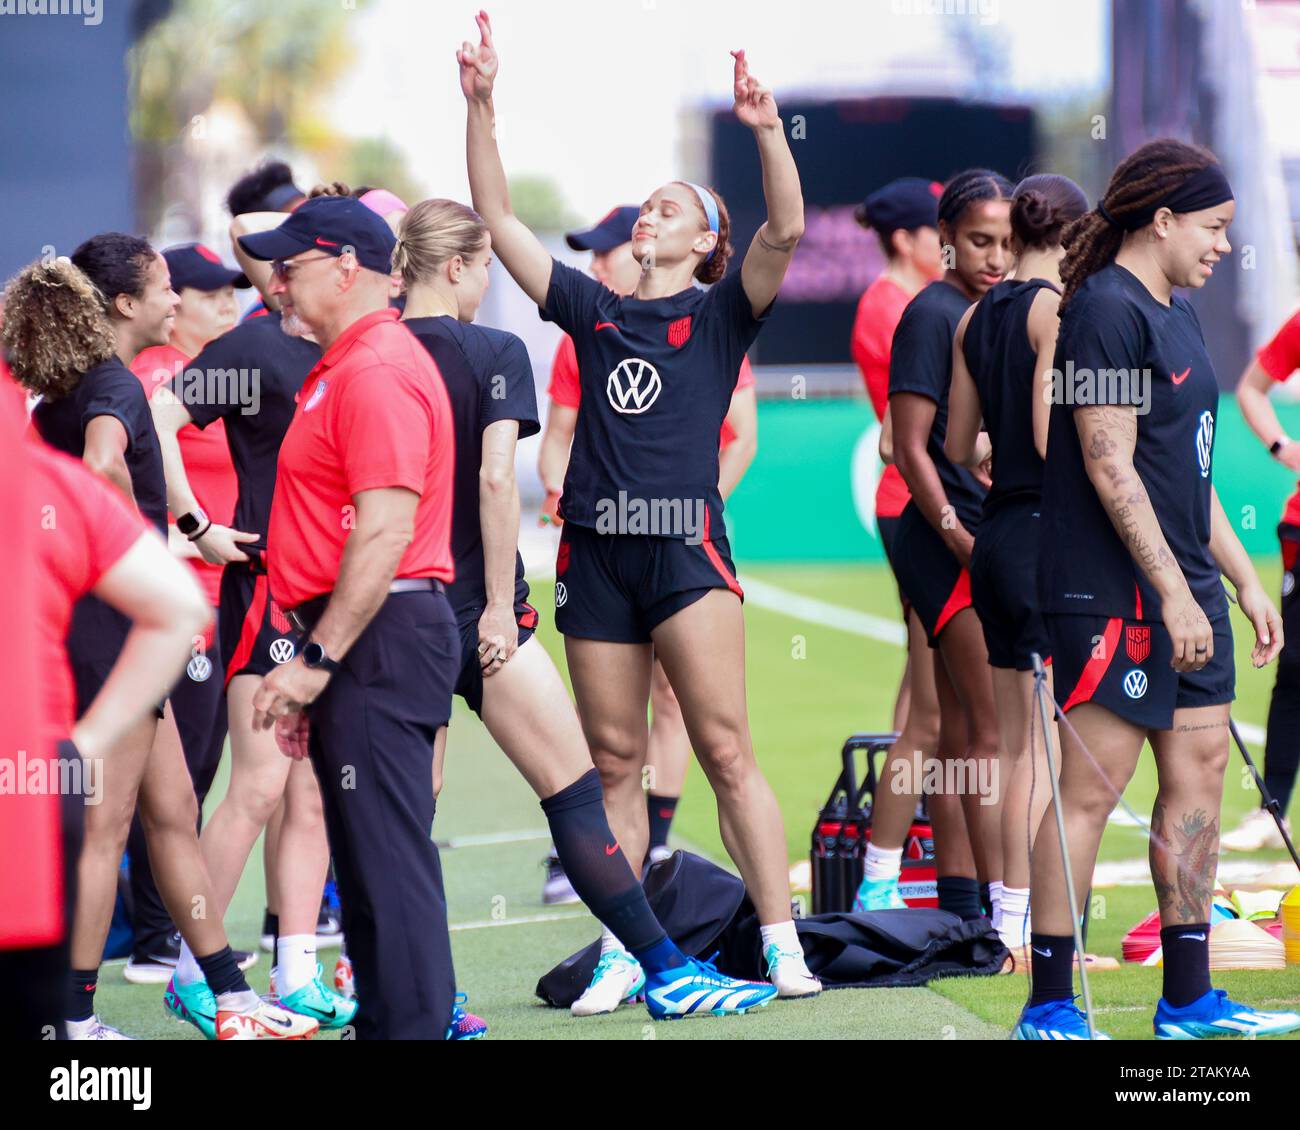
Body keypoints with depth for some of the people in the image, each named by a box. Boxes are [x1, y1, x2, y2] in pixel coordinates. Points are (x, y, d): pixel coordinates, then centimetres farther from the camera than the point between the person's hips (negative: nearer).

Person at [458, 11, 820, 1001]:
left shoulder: (720, 313, 5)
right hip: (596, 549, 4)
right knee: (613, 760, 6)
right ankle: (624, 954, 11)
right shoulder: (595, 312, 15)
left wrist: (767, 129, -24)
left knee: (727, 752, -11)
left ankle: (783, 947, -11)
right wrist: (481, 105, 6)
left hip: (686, 546, -4)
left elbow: (786, 228, -11)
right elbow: (499, 222, 13)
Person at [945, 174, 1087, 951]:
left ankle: (1013, 921, 14)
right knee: (1049, 742, -6)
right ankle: (1028, 924, -8)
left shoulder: (976, 318, 12)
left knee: (1019, 743, 12)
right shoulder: (1058, 308, -11)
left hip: (996, 536, 8)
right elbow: (1052, 437, -19)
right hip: (1046, 534, -8)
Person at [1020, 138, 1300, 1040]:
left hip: (1185, 590, 10)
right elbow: (1110, 466, -18)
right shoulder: (1106, 312, -12)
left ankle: (1189, 1000, 16)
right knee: (1092, 786, -7)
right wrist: (1173, 591, -20)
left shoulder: (1177, 314, 18)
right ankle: (1049, 1006, -3)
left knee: (1200, 771, 10)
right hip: (1114, 593, -10)